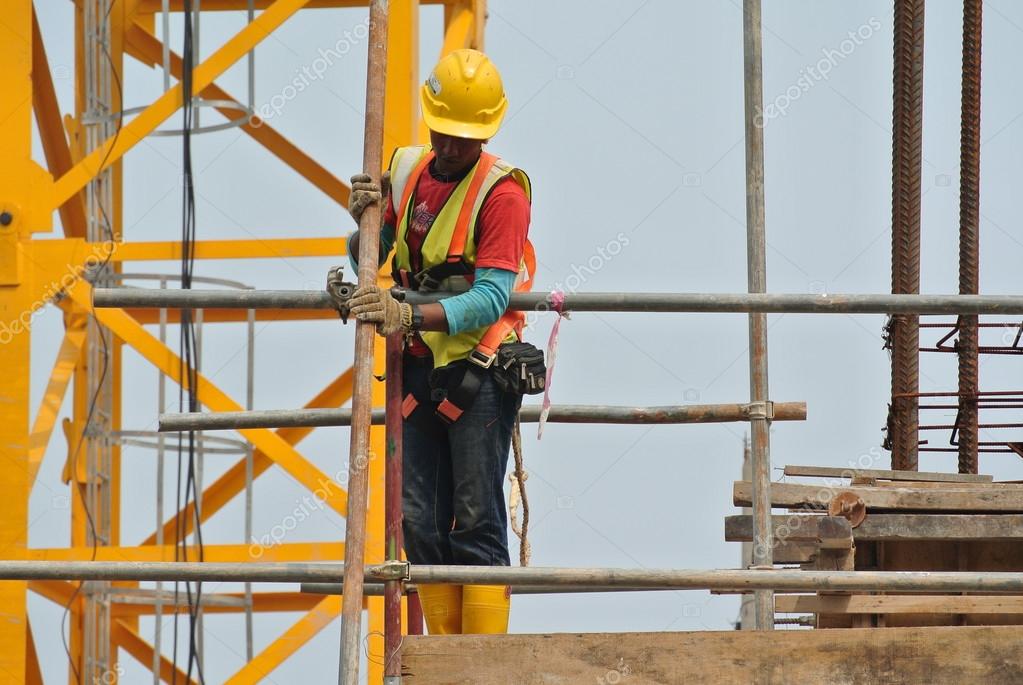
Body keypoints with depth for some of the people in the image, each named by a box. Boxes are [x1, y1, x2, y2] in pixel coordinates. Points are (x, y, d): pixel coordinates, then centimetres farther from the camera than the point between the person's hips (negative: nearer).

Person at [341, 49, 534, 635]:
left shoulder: (501, 191, -12)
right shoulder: (406, 170, 8)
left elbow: (491, 298, -21)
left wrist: (411, 316, -33)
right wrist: (363, 222, -8)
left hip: (479, 371, -6)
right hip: (419, 369, 7)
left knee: (476, 523, -9)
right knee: (420, 524, 4)